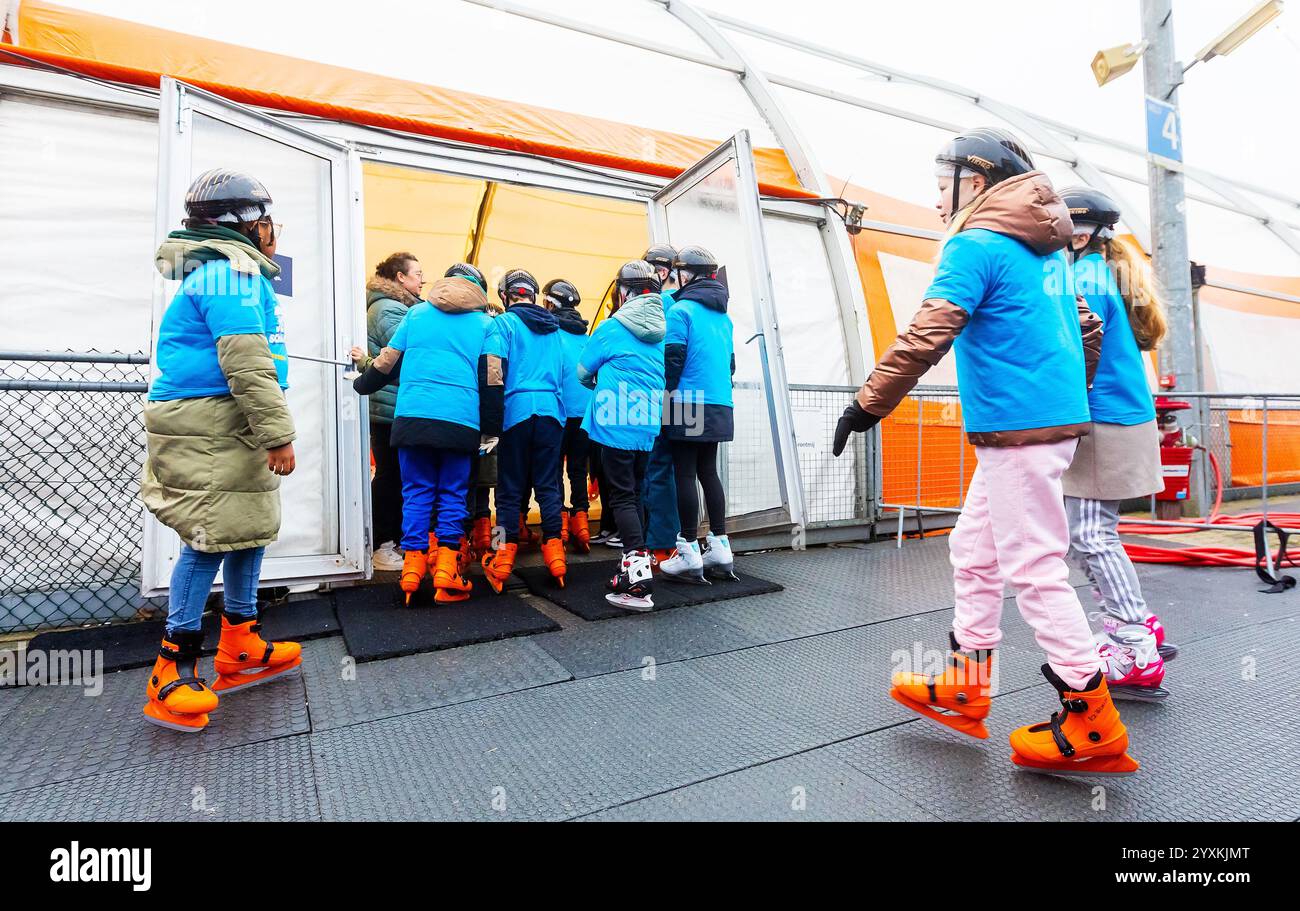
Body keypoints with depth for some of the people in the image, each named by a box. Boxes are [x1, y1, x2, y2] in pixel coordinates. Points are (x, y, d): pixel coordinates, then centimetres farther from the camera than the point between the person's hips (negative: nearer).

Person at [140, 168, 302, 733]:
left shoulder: (217, 271, 24)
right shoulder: (235, 271, -12)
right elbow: (247, 360, -22)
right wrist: (278, 433, -23)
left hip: (228, 427, 11)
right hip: (208, 426, -11)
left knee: (249, 529, 13)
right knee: (210, 539, -8)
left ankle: (240, 650, 24)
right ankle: (172, 674, 2)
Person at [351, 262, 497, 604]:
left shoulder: (418, 312, 15)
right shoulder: (485, 323, 12)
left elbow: (387, 360, 15)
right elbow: (491, 378, 5)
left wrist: (364, 382, 32)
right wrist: (490, 427, 8)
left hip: (412, 415, 1)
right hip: (461, 420, -1)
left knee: (416, 493, 8)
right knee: (453, 495, 6)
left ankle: (412, 569, 6)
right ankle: (446, 572, 1)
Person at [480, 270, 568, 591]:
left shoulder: (504, 322, 0)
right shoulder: (553, 326, 16)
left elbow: (494, 369, -10)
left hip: (517, 410, -3)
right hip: (552, 410, 3)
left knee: (510, 487, 3)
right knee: (548, 485, 7)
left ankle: (504, 557, 7)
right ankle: (554, 552, 6)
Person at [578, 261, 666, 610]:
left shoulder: (612, 327, -6)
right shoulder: (662, 329, 9)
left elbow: (582, 372, 6)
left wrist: (600, 382, 28)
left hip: (618, 424, -5)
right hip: (651, 427, 6)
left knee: (621, 496, -4)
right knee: (635, 493, 16)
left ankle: (637, 576, -14)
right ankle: (634, 563, 21)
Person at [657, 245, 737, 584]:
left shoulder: (681, 310, -7)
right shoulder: (723, 316, 16)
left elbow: (672, 359, -13)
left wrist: (663, 396, -3)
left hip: (688, 405, -7)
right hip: (719, 405, 7)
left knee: (684, 474, -3)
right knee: (708, 472, 12)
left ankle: (689, 555, 0)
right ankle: (720, 549, 15)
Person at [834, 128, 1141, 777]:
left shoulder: (976, 245, -10)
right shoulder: (1047, 250, 18)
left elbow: (926, 336, -20)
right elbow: (1085, 327, 24)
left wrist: (868, 404, -16)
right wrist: (1076, 394, 34)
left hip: (1020, 431, -10)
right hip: (1053, 417, 10)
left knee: (1034, 568, -2)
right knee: (974, 552, 14)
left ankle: (1092, 723, 11)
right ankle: (965, 687, 25)